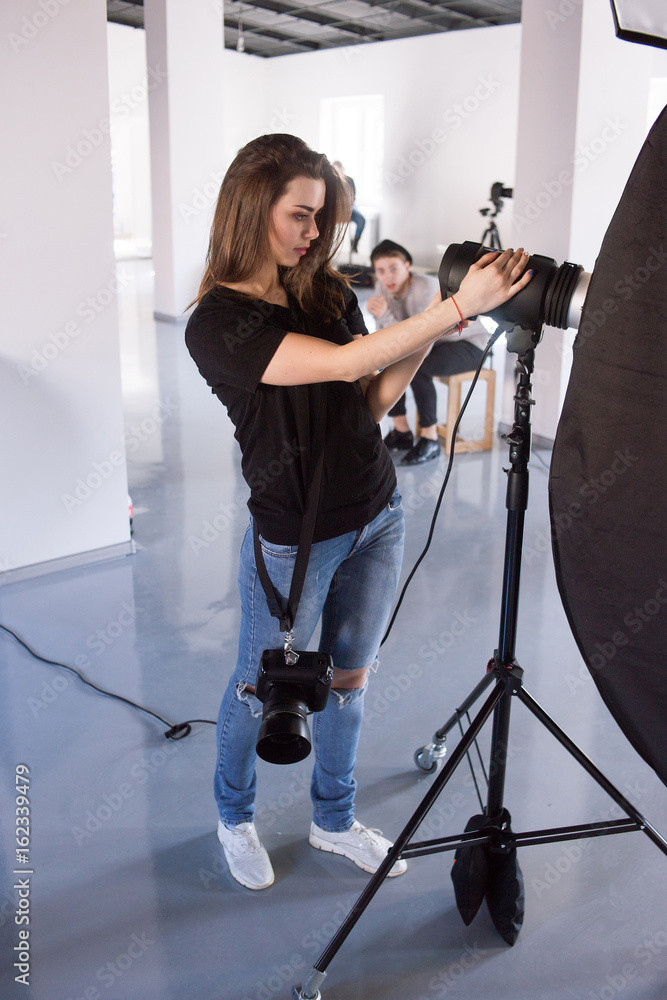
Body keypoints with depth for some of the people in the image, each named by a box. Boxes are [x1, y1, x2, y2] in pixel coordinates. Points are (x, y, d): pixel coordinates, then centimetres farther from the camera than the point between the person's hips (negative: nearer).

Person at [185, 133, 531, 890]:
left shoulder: (326, 292, 4)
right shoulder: (217, 323, -17)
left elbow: (372, 400, 4)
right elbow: (344, 363, -28)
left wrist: (430, 334, -10)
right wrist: (457, 305, -31)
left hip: (376, 517, 6)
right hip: (294, 538, -6)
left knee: (348, 678, 18)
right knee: (263, 687, 14)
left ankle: (334, 820, 41)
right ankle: (234, 818, 42)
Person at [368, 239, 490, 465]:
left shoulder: (427, 290, -31)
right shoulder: (384, 287, -10)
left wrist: (385, 316, -39)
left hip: (469, 342, -8)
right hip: (432, 339, 8)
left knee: (417, 368, -31)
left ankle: (430, 439, -15)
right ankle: (401, 431, 4)